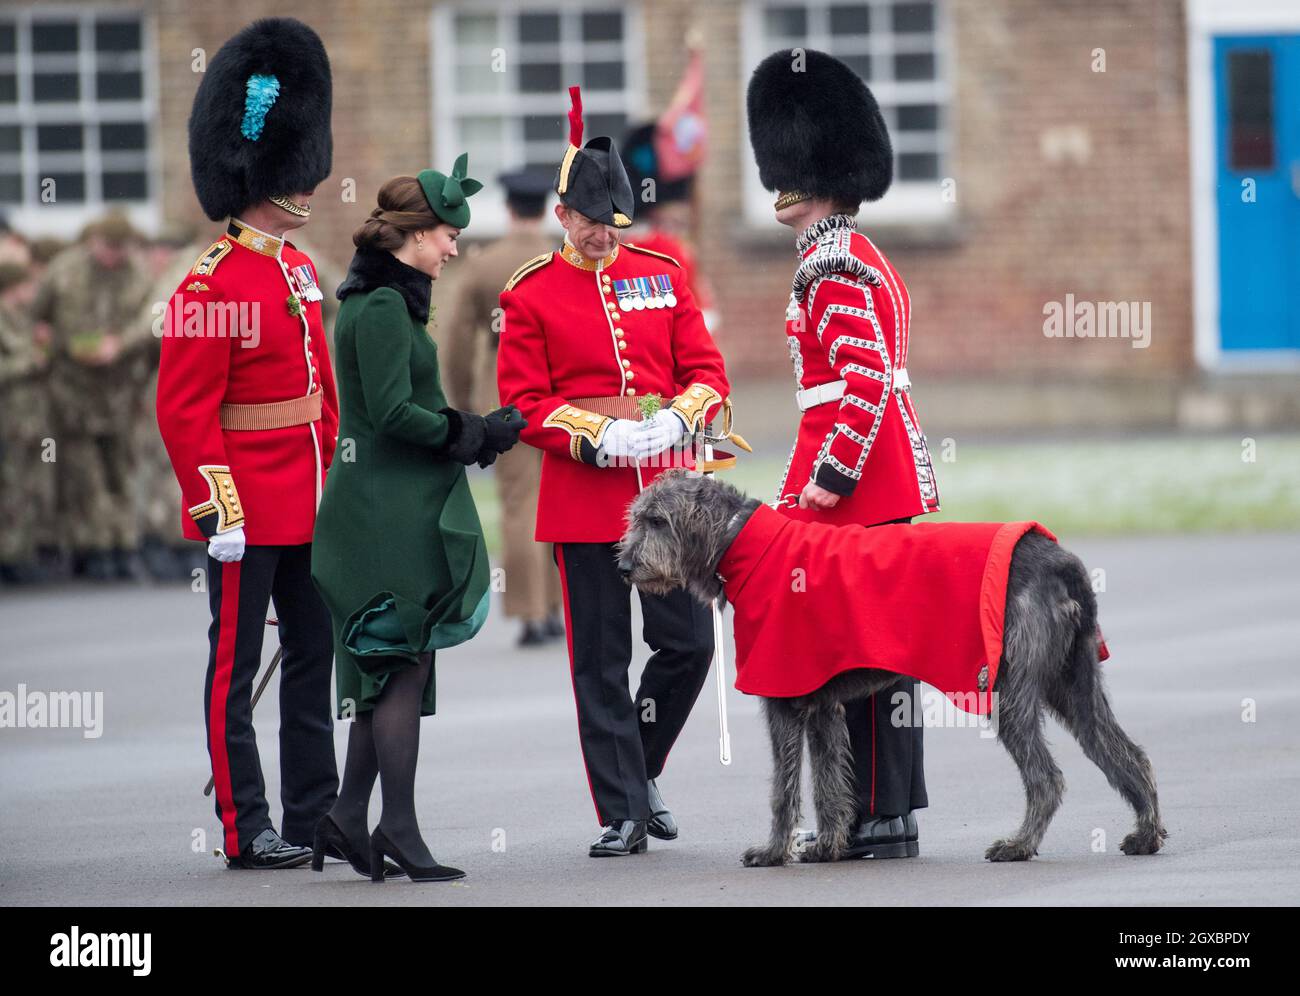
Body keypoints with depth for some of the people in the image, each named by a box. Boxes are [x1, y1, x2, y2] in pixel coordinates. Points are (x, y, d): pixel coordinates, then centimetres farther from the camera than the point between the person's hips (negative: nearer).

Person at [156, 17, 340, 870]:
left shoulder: (300, 271, 11)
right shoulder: (212, 286, -15)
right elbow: (185, 411, -17)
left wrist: (336, 476, 17)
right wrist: (218, 511, -19)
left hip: (310, 510, 9)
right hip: (250, 514, -9)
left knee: (314, 655, 12)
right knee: (237, 669, -1)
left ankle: (314, 816, 19)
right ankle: (247, 830, 3)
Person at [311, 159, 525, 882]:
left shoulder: (383, 300, 16)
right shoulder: (383, 306, -15)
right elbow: (393, 414, -20)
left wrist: (481, 428, 9)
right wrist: (477, 434, -12)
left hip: (394, 510, 10)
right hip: (393, 514, -10)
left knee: (387, 670, 12)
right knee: (404, 665, -6)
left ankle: (349, 819, 14)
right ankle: (399, 830, -3)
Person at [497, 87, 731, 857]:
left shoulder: (663, 275, 9)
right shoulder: (531, 294, 1)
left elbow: (708, 371, 8)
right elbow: (522, 403, -2)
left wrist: (677, 419, -12)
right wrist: (596, 436, -16)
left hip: (664, 489, 3)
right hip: (583, 496, -3)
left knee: (689, 644, 0)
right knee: (602, 663, 1)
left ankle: (641, 767, 23)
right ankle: (623, 814, 6)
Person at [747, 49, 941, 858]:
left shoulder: (833, 267, -14)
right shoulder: (864, 258, 18)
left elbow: (866, 379, -23)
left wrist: (831, 475, -22)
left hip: (855, 486, -10)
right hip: (889, 480, 10)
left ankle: (880, 820, -6)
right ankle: (888, 813, 15)